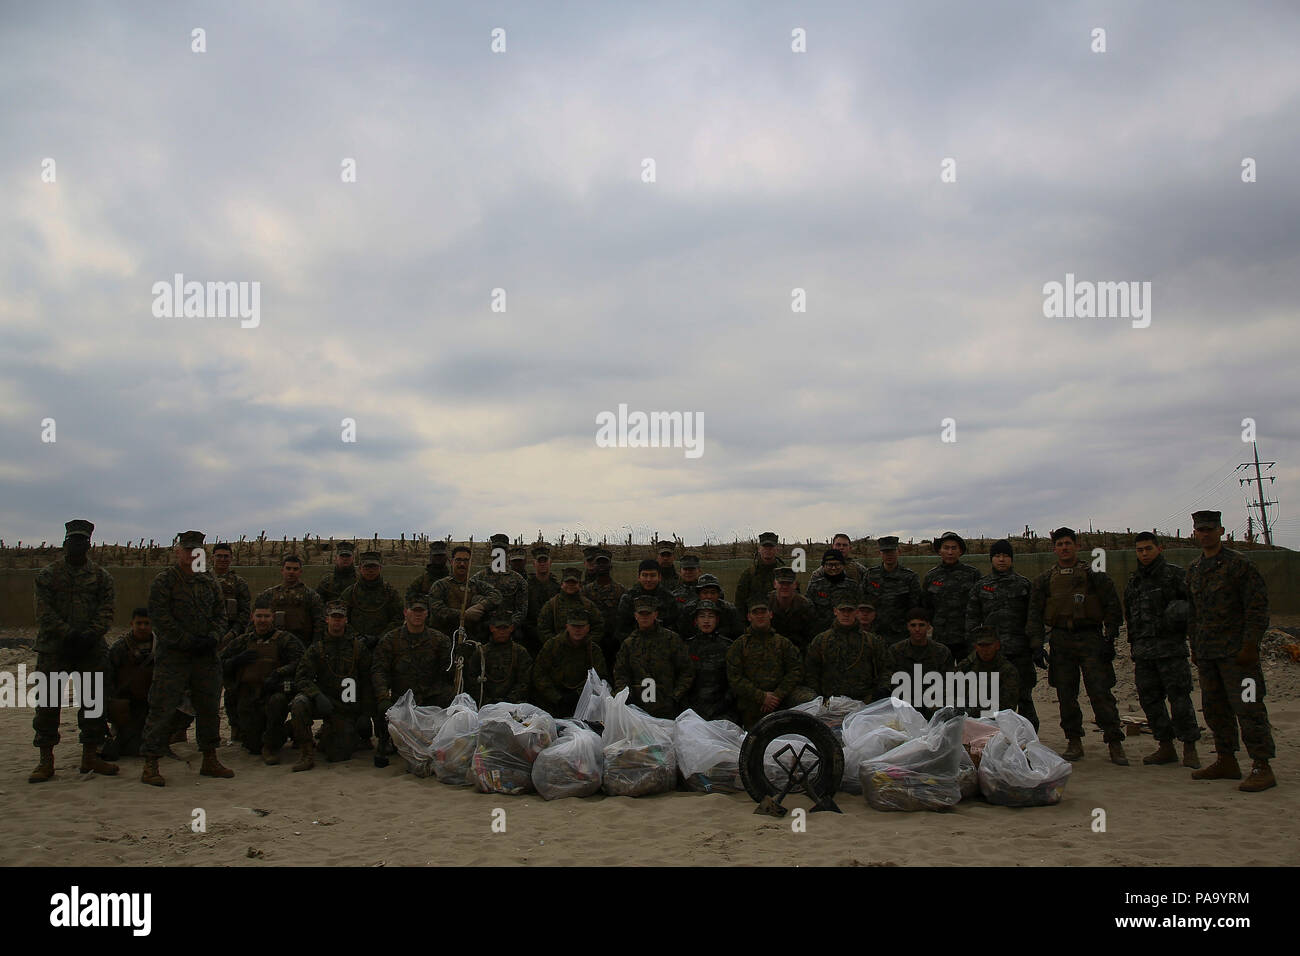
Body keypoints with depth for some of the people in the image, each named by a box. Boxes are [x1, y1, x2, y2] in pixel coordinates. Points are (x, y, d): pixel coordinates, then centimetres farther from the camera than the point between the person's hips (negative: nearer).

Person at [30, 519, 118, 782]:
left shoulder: (101, 577, 9)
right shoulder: (47, 575, 5)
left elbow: (106, 612, 2)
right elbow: (45, 612, -4)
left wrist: (91, 635, -15)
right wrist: (68, 634, -17)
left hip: (92, 649, 2)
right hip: (54, 649, -2)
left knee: (93, 701, 5)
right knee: (48, 703, -2)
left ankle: (90, 757, 15)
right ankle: (46, 761, 6)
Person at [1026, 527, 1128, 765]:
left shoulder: (1095, 575, 4)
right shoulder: (1044, 580, 11)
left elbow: (1112, 608, 3)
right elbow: (1034, 614, 10)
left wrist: (1109, 639, -5)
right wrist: (1036, 644, 0)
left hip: (1091, 638, -3)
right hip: (1060, 641, 3)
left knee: (1101, 692, -8)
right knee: (1066, 694, 4)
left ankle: (1115, 744, -2)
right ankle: (1074, 743, 14)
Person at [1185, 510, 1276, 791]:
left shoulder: (1239, 565, -6)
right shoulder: (1193, 570, 14)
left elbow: (1257, 607, -10)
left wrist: (1249, 645, -15)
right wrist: (1194, 646, 18)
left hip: (1235, 651, -7)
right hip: (1206, 652, 7)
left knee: (1247, 706, -8)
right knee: (1214, 708, 11)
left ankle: (1261, 767, -3)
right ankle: (1226, 762, 21)